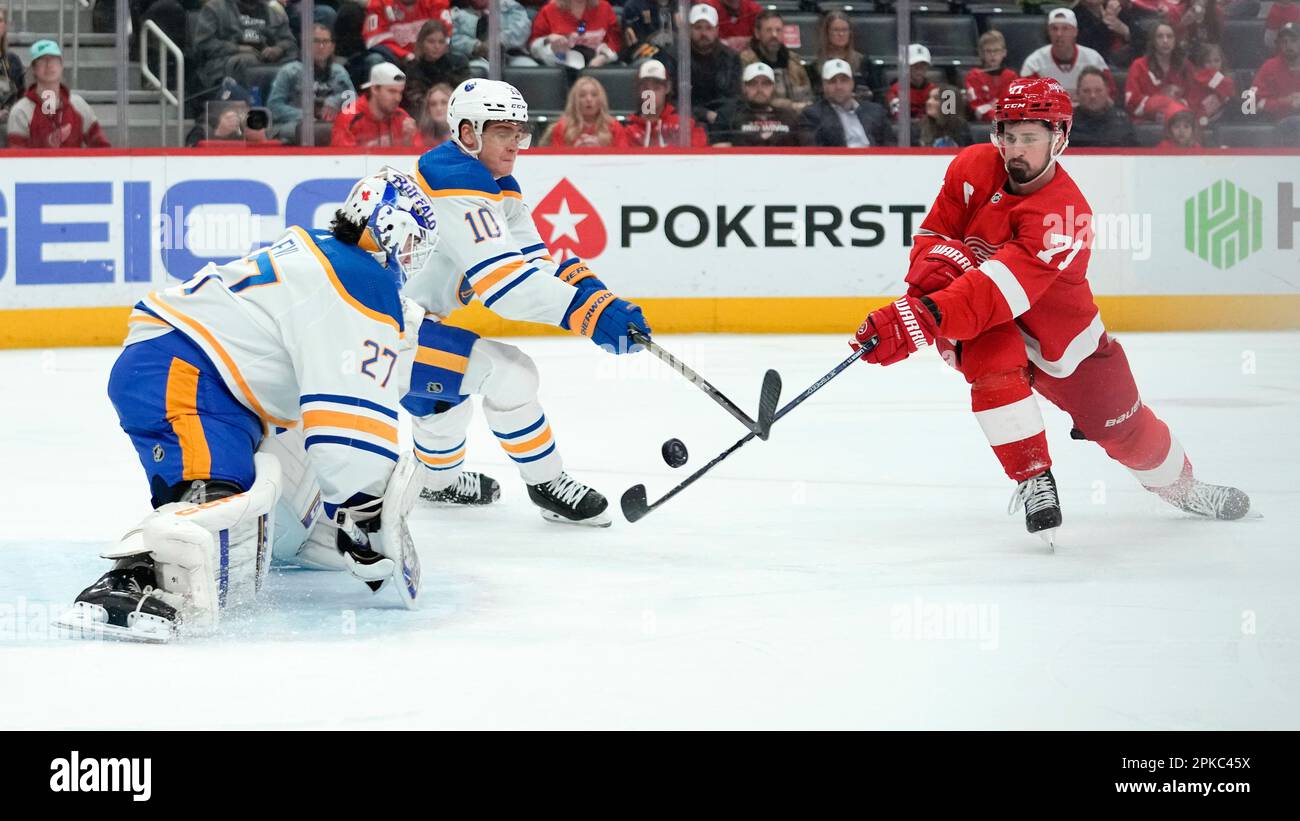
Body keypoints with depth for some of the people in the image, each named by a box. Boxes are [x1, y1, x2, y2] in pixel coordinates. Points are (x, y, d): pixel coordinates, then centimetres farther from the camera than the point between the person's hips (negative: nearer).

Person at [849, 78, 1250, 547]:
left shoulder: (1065, 215, -33)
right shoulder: (973, 169, -16)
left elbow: (997, 293, -44)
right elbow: (935, 236, -6)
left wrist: (919, 319, -54)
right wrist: (926, 289, -30)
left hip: (1058, 333, -2)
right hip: (980, 328, 2)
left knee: (1125, 430, 8)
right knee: (997, 361, -34)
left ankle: (1181, 487, 40)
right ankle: (1033, 480, -21)